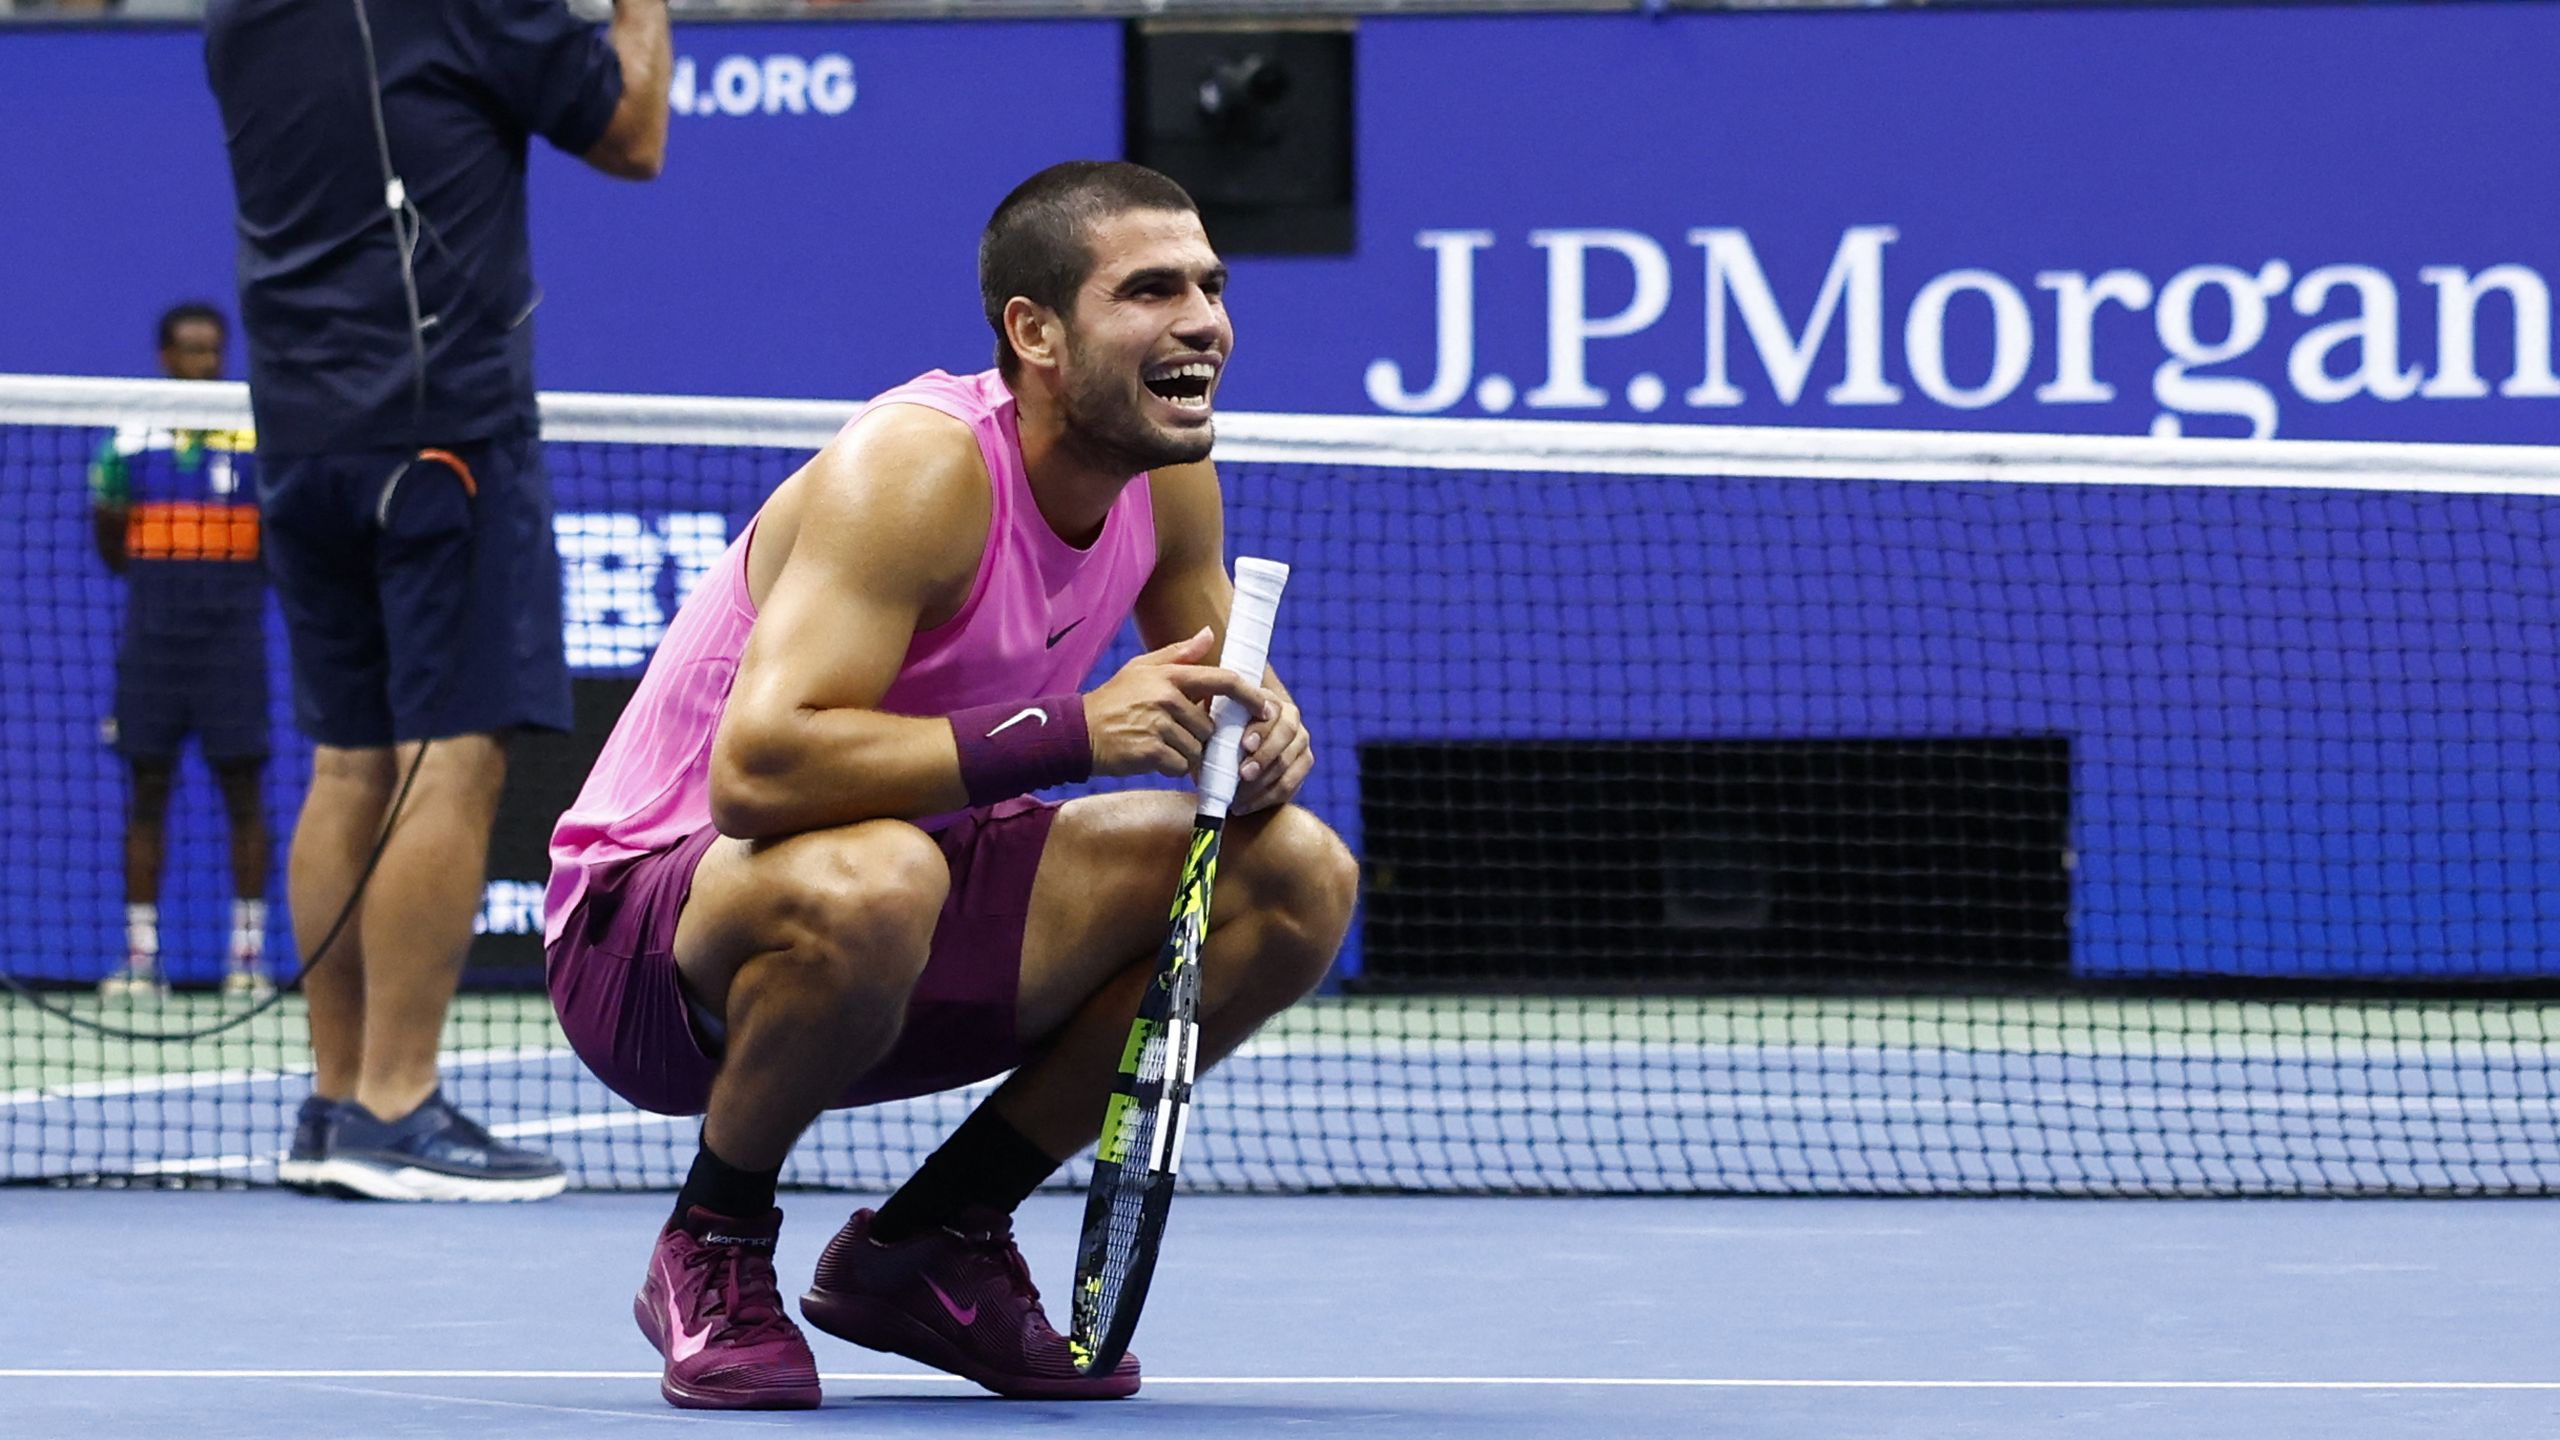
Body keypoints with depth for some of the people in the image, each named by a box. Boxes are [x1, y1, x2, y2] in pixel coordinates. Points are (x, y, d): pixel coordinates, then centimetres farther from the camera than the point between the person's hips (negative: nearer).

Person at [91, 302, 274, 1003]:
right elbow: (113, 555, 11)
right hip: (153, 637, 1)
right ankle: (141, 953, 4)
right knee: (148, 788, 2)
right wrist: (107, 521, -9)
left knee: (241, 788, -2)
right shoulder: (131, 443, 7)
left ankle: (248, 953, 3)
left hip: (233, 636, -1)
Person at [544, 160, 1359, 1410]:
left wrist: (1260, 730, -12)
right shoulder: (918, 468, -26)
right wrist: (1073, 729, -39)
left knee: (1296, 876, -6)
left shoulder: (1168, 476, -2)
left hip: (895, 924, 8)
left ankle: (927, 1246, 5)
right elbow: (758, 768, -37)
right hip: (646, 914, -8)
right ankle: (712, 1257, -12)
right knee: (874, 881, -42)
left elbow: (1210, 689, 14)